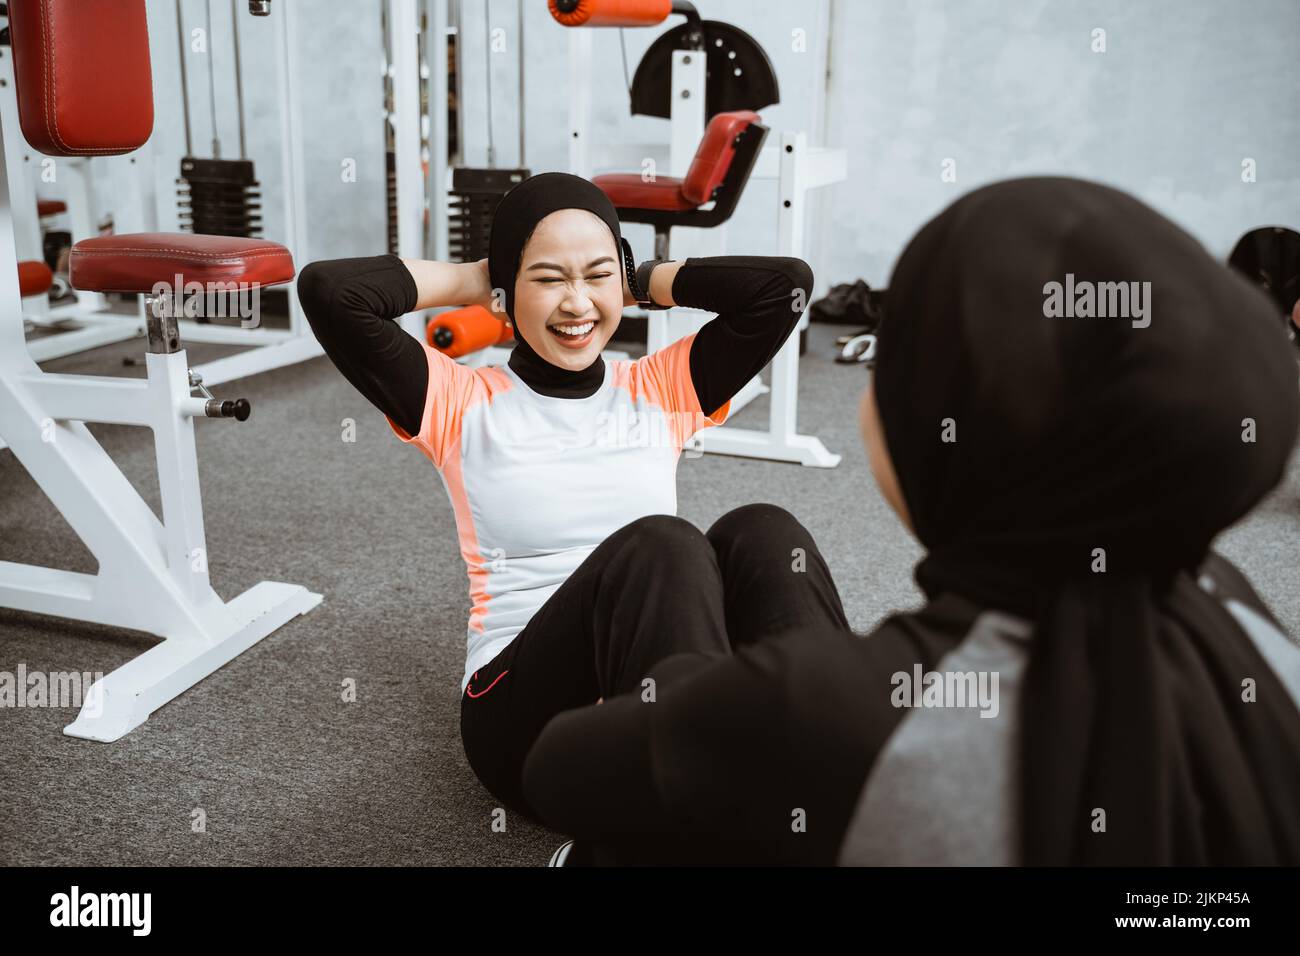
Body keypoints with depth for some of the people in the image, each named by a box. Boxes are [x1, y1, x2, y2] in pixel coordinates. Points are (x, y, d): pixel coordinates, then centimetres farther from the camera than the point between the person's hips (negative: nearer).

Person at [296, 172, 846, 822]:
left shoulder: (660, 390, 14)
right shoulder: (463, 404, 6)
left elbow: (787, 283, 5)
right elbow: (328, 290, -6)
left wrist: (640, 280, 11)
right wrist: (470, 280, 7)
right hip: (523, 713, -3)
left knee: (758, 534, -26)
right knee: (658, 545, -32)